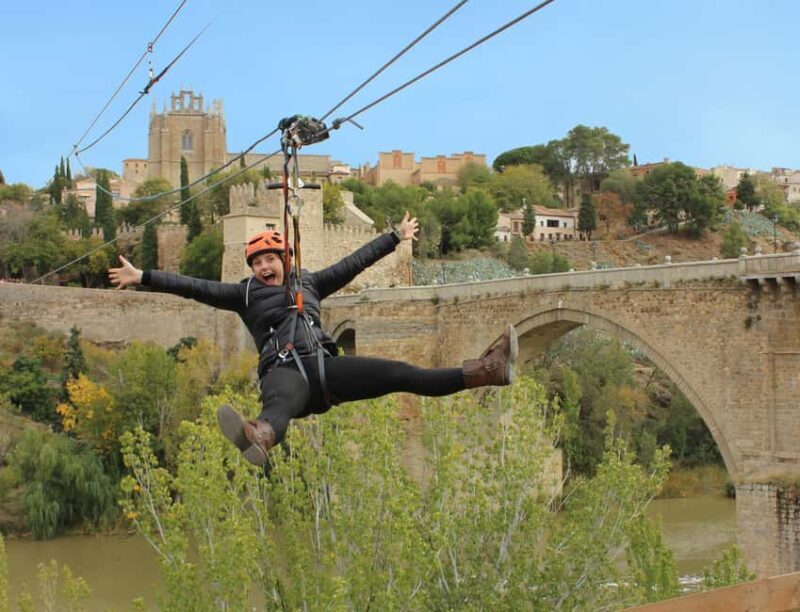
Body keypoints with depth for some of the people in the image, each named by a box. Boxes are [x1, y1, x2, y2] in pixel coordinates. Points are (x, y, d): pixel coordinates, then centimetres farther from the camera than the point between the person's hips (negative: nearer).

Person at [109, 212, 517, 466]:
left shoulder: (309, 283, 25)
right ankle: (258, 437, -79)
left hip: (324, 365, 4)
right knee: (280, 403, -41)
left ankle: (487, 371, -19)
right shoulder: (245, 294, 18)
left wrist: (396, 237, 37)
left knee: (398, 374, -9)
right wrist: (143, 277, 4)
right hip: (283, 372, -3)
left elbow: (353, 263, 31)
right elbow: (197, 288, 11)